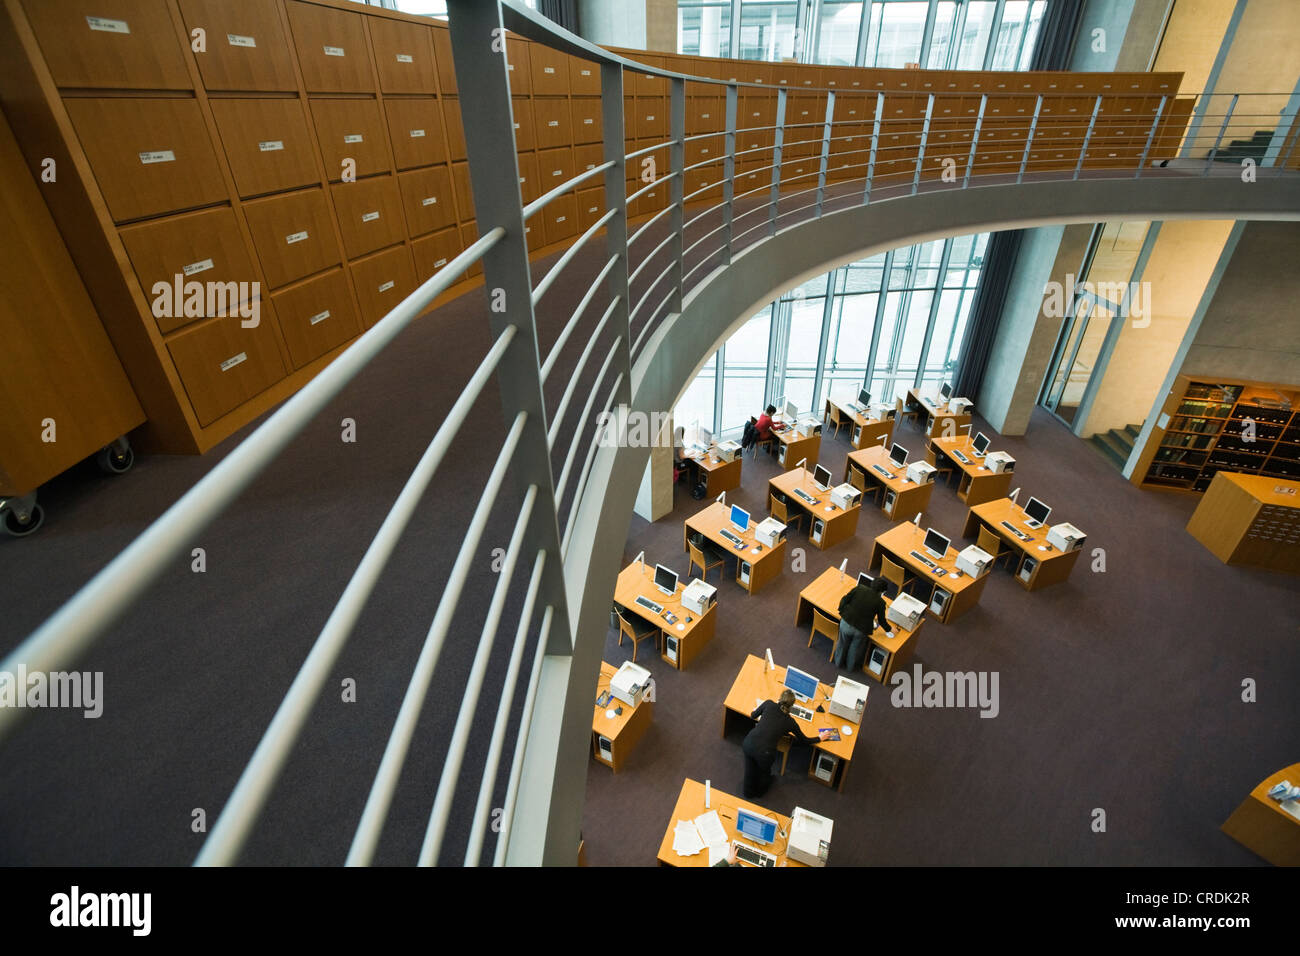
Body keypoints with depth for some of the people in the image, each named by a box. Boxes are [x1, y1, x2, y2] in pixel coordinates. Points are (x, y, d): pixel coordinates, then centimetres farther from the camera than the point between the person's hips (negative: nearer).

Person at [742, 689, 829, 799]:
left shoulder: (769, 704, 3)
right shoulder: (790, 722, 3)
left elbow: (753, 715, 19)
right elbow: (804, 740, 19)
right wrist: (819, 738, 36)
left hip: (749, 743, 1)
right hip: (764, 753, -1)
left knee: (751, 770, 31)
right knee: (764, 772, 34)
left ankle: (748, 793, 56)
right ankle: (760, 791, 61)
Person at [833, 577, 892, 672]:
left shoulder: (859, 588, -11)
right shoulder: (880, 602, -14)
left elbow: (844, 600, -7)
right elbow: (881, 620, 0)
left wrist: (842, 613, 8)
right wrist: (889, 630, 18)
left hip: (846, 623, 2)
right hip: (861, 630, -2)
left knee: (843, 644, 28)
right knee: (855, 649, 26)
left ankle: (839, 662, 51)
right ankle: (852, 667, 50)